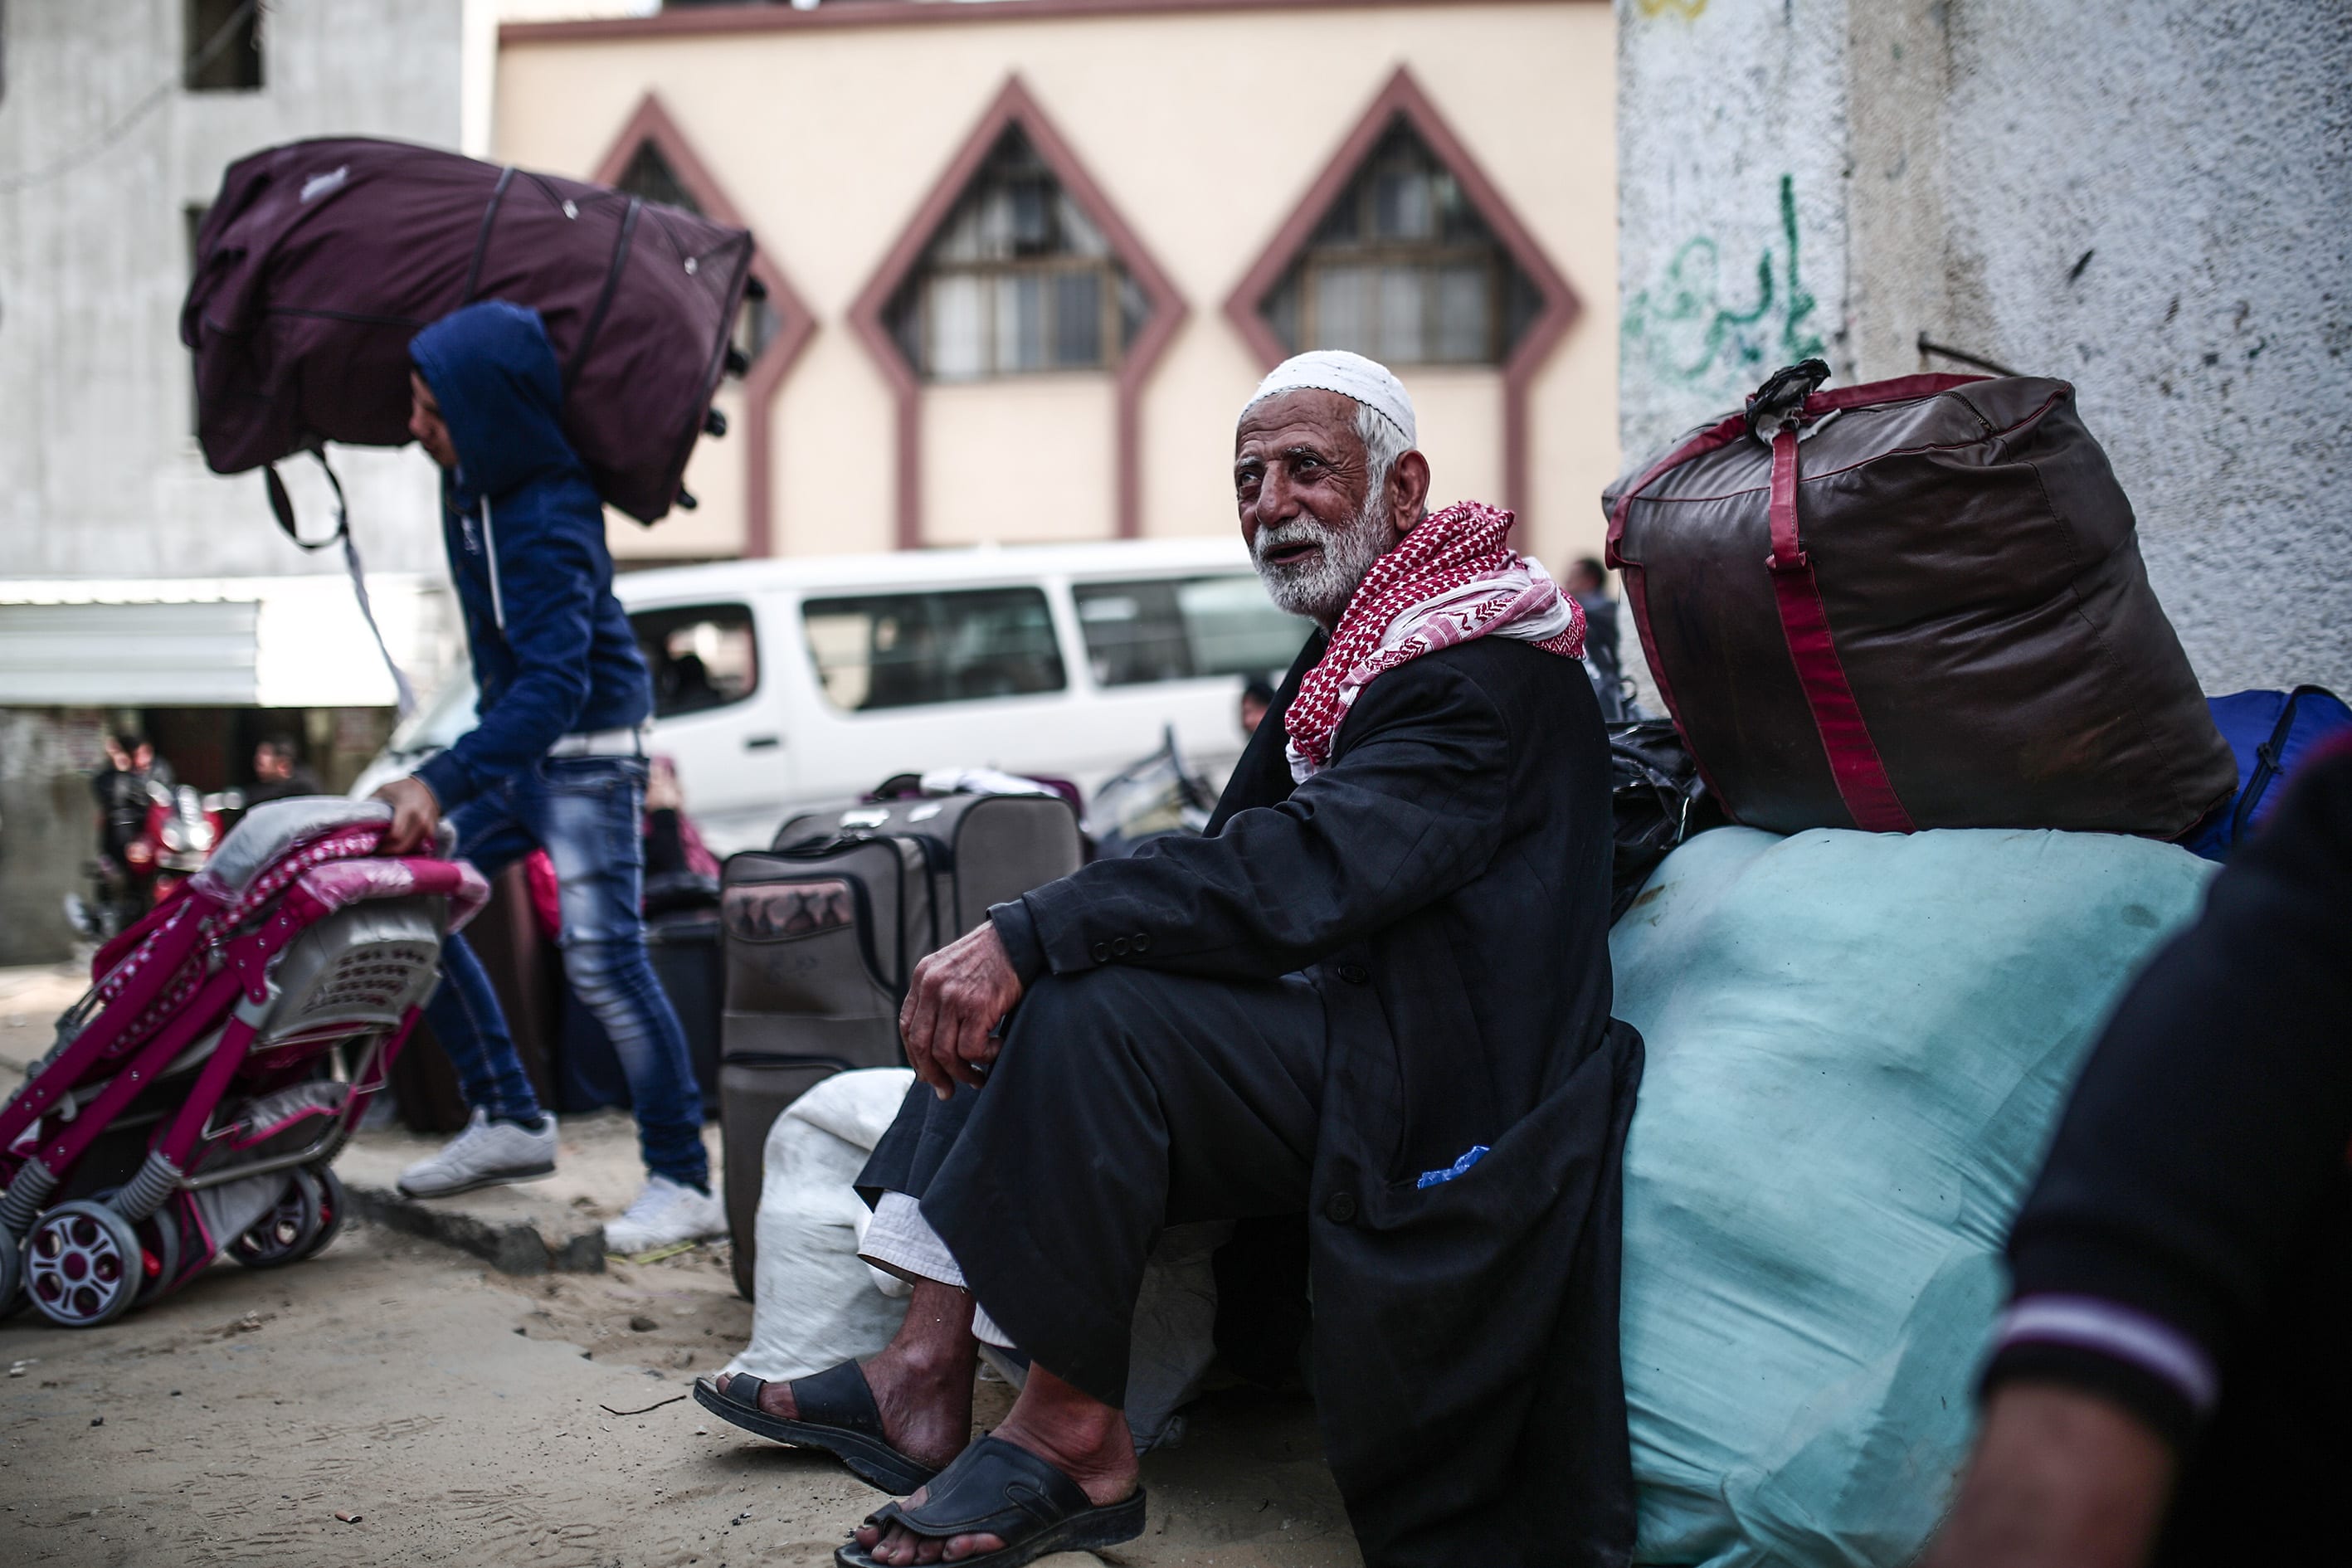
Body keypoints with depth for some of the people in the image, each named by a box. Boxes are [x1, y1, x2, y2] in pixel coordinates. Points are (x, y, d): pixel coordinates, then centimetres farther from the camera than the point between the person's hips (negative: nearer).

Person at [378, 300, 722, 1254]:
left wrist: (442, 783, -43)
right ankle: (509, 1120, 14)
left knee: (602, 961, -14)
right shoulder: (471, 477, -3)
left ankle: (684, 1186, -6)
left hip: (585, 752, -9)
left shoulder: (548, 525, -27)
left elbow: (554, 685, -35)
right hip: (512, 741, 9)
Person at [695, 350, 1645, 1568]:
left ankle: (1073, 1435, -17)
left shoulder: (1481, 669, -15)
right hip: (1341, 1023, 11)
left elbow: (1304, 873, -29)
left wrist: (1029, 938, -33)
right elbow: (1250, 866, 13)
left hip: (1431, 1091, -11)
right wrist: (1013, 944, -3)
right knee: (993, 989, 7)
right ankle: (929, 1372, -3)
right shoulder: (1352, 651, 18)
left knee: (1080, 1008, -28)